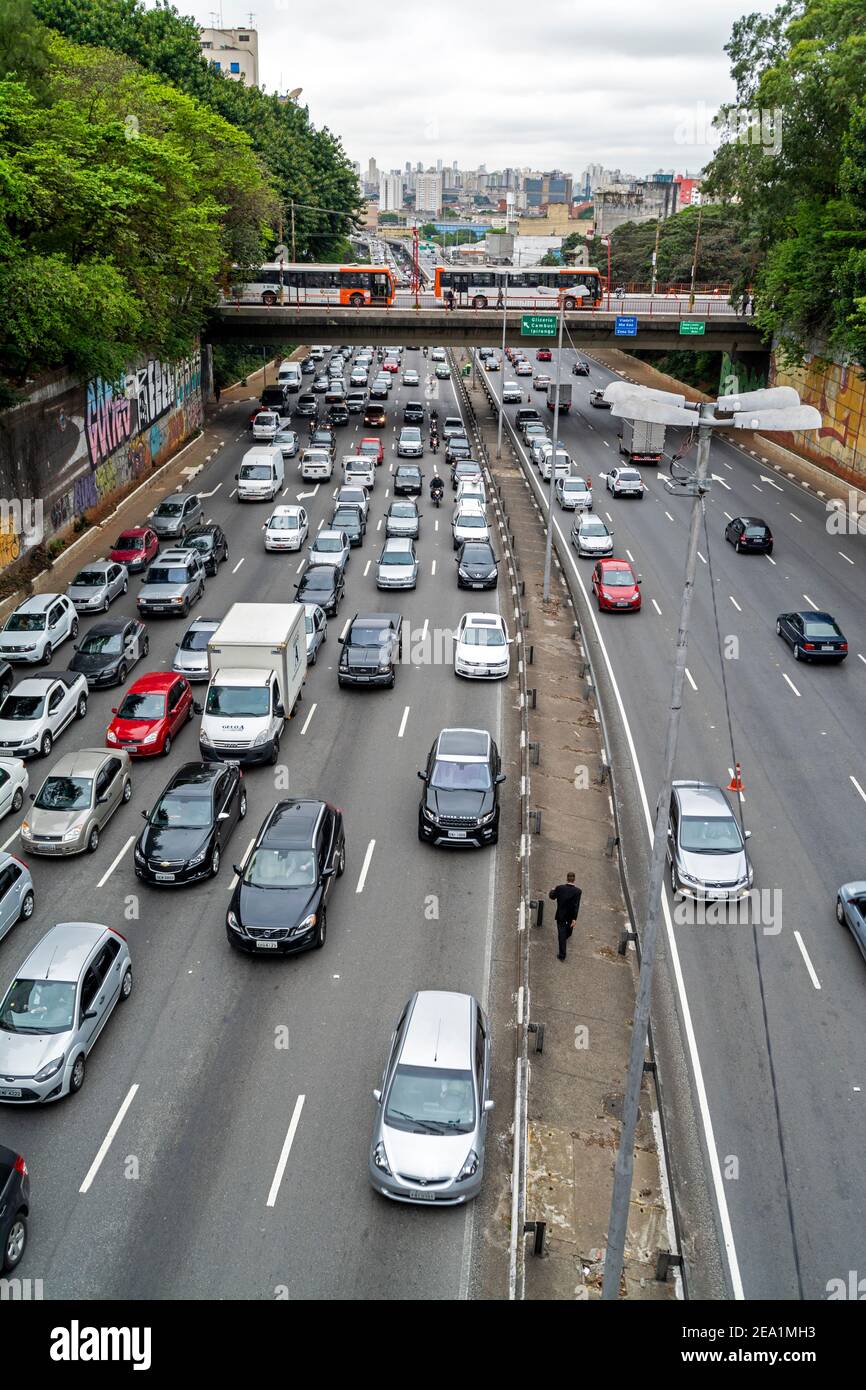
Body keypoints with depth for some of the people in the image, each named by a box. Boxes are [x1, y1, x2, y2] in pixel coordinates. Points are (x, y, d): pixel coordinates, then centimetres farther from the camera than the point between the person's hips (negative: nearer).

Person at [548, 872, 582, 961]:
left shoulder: (560, 888, -20)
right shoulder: (577, 891, -22)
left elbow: (551, 896, -2)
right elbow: (576, 906, -23)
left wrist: (552, 890, 20)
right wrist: (574, 919, -20)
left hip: (561, 915, -1)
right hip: (571, 915, 1)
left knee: (561, 934, 6)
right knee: (570, 926, 34)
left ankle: (562, 955, 7)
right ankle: (567, 935, 66)